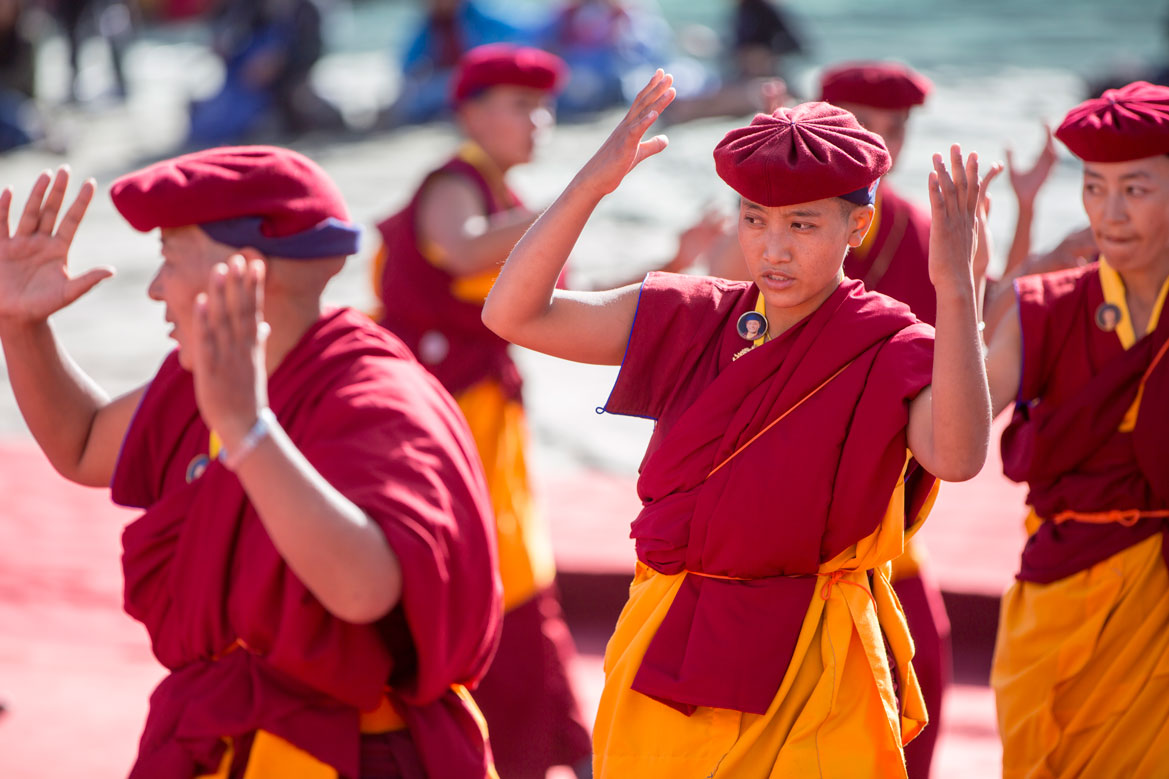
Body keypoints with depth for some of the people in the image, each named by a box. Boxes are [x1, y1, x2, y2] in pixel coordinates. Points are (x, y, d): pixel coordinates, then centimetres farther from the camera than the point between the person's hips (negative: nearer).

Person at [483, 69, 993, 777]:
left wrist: (955, 286, -40)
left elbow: (955, 455, -30)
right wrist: (592, 184, -13)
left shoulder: (890, 352, -8)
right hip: (668, 662, 4)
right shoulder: (691, 319, 4)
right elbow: (513, 315, -2)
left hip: (809, 676, -4)